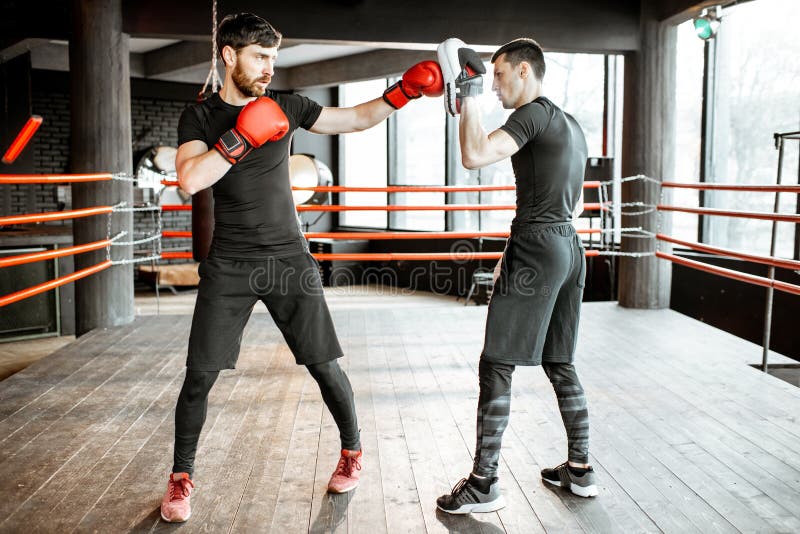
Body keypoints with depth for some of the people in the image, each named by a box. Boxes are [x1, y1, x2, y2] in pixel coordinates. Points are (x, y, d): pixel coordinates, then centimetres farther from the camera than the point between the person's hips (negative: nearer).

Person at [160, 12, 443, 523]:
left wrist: (405, 90, -4)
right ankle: (181, 477, 18)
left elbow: (358, 118, 8)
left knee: (324, 364, 1)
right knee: (200, 374, -2)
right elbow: (190, 180, -16)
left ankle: (353, 451, 24)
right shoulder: (199, 116, 1)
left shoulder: (286, 106, 5)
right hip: (230, 265, -1)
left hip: (289, 258, 1)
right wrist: (241, 137, -22)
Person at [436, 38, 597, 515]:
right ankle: (580, 469, 22)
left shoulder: (536, 113, -9)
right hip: (569, 247, 10)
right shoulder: (571, 125, 19)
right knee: (559, 363, 15)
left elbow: (474, 156, -23)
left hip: (535, 247, -9)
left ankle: (484, 483, -1)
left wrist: (469, 94, -14)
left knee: (496, 366, -5)